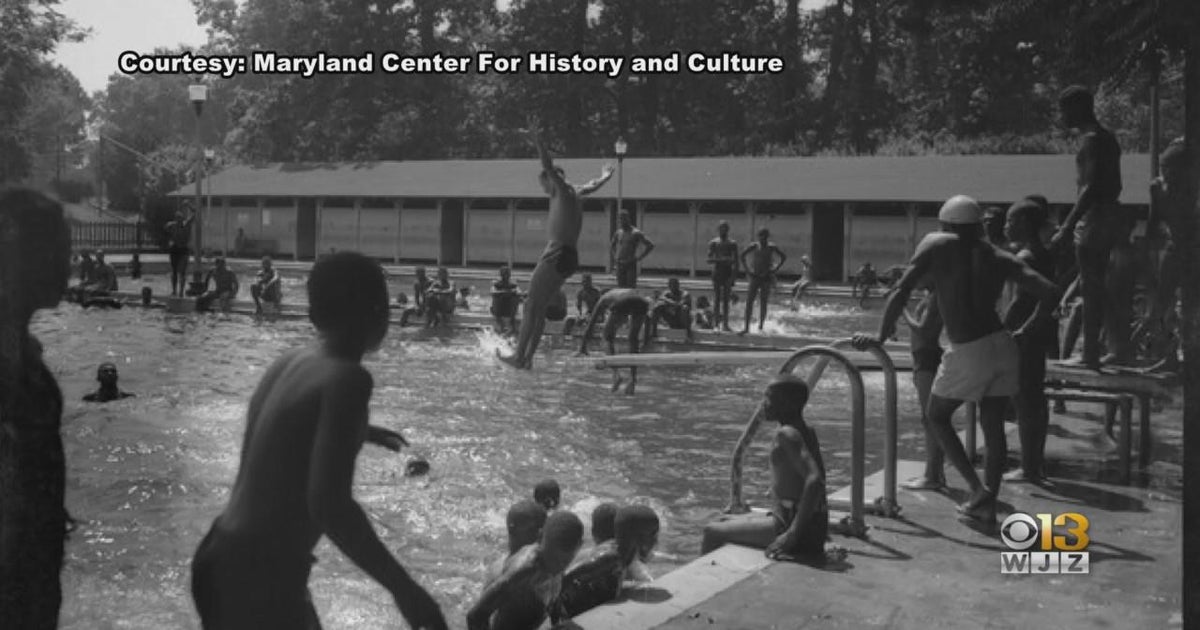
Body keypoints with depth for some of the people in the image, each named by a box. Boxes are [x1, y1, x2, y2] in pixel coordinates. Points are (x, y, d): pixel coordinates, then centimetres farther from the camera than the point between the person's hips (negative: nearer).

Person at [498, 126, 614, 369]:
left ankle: (519, 356, -9)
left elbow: (549, 167, -20)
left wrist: (538, 141, -24)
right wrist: (607, 174, 58)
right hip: (569, 257, 10)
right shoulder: (574, 193, 19)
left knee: (531, 305, -8)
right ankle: (528, 357, 13)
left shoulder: (565, 192, -6)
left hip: (558, 255, -10)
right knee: (539, 309, 12)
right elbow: (594, 185, 40)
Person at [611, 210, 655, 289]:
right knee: (621, 287, 3)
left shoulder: (636, 233, -3)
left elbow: (650, 245, -6)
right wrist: (613, 261, 14)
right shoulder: (618, 233, 11)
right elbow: (612, 247, 27)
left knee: (631, 287, -8)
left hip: (631, 264, -4)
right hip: (619, 265, 4)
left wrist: (639, 257, -9)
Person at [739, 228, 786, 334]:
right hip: (755, 277, 1)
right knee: (749, 302, -6)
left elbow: (784, 257, 10)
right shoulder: (754, 246, 0)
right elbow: (742, 255, 10)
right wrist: (747, 269, 2)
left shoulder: (771, 247, -1)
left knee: (763, 303, 1)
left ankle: (760, 327, 10)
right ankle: (746, 327, -4)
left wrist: (775, 269, 1)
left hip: (766, 278, -1)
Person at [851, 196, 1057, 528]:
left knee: (936, 416, 17)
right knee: (993, 428, 14)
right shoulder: (1000, 258, 9)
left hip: (968, 354, -4)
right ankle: (987, 506, 16)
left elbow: (900, 294, -6)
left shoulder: (937, 245, 1)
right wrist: (1024, 332, 12)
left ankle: (978, 489, 7)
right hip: (1003, 348, 4)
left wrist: (880, 336, 0)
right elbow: (1049, 292, 3)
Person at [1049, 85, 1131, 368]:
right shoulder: (1107, 137, 16)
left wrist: (1067, 227, -26)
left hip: (1094, 218, -10)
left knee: (1091, 287, -6)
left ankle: (1090, 355, -3)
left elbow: (1091, 187, -23)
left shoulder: (1093, 140, -14)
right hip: (1109, 215, 10)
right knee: (1100, 286, 15)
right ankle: (1119, 349, 21)